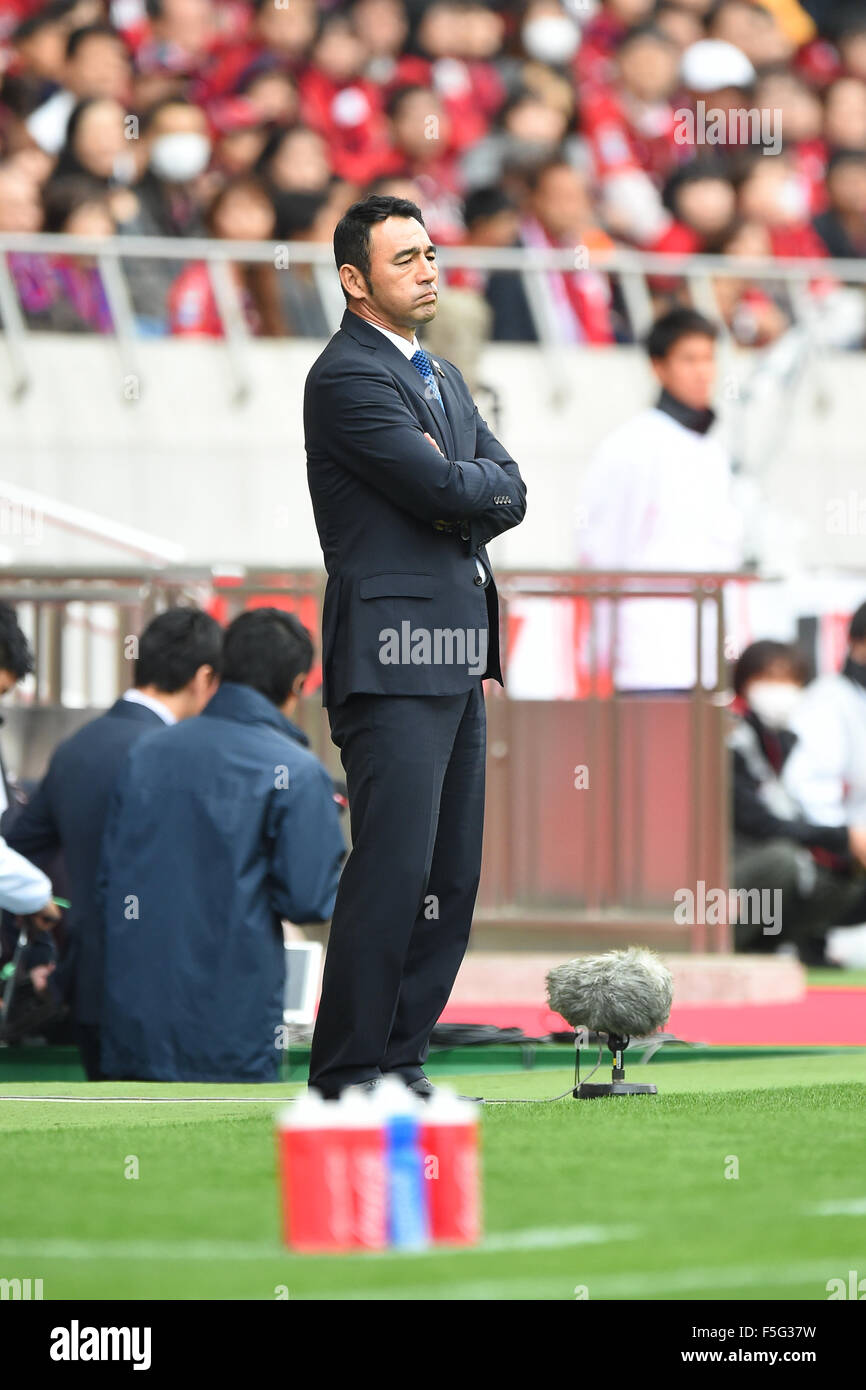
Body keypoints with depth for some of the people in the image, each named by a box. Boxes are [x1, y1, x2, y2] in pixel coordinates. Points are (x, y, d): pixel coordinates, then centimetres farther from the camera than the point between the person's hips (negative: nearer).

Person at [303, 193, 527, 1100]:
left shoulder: (443, 377, 22)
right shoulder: (346, 377, -9)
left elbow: (508, 494, 13)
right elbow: (440, 489, -17)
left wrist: (459, 490, -5)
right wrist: (484, 482, 2)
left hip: (457, 653, 9)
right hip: (393, 651, -9)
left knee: (453, 878, 8)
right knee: (394, 869, -12)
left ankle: (401, 1055, 12)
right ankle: (349, 1071, -8)